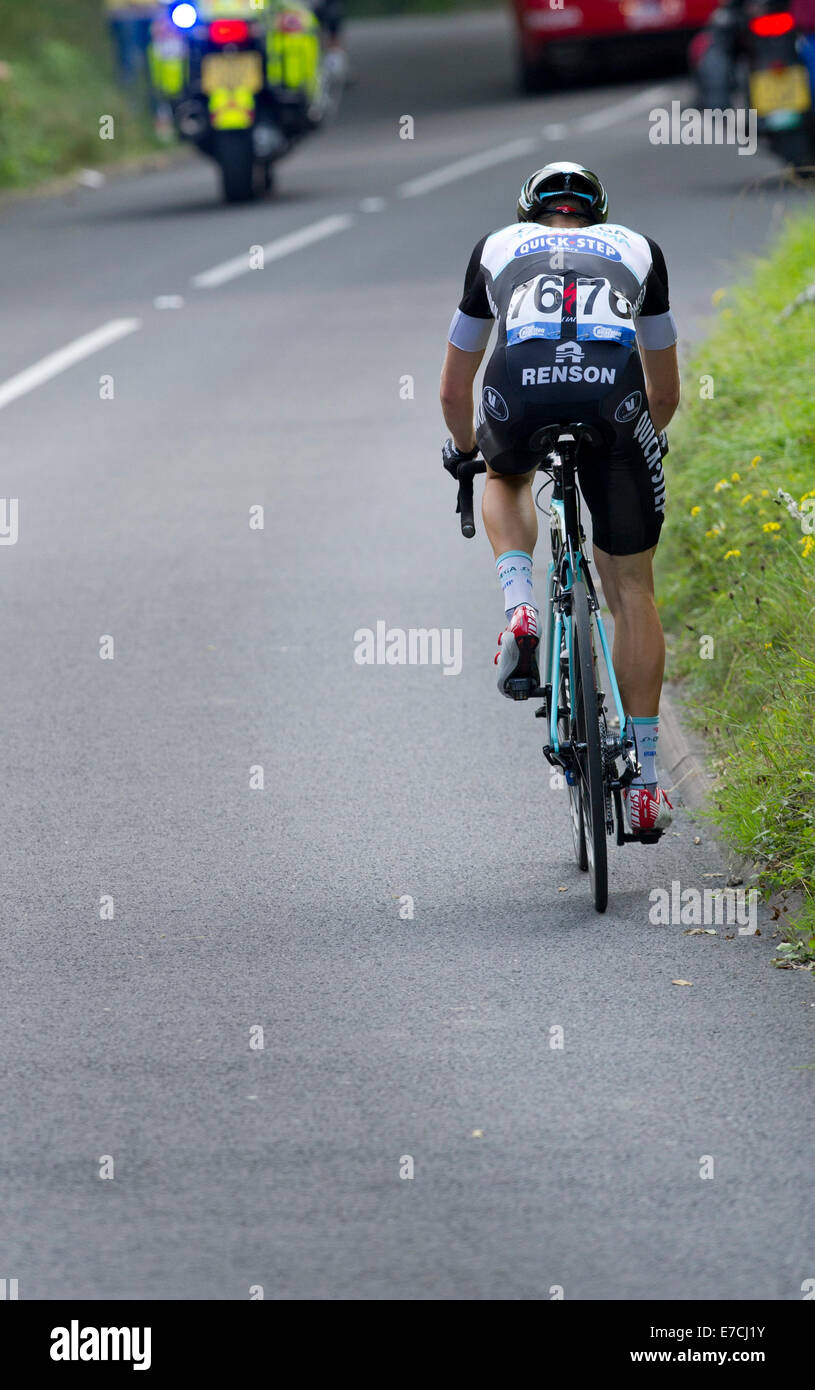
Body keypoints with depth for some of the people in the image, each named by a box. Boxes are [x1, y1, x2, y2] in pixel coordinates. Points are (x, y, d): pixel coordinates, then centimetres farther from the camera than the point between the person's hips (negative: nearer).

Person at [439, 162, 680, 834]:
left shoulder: (498, 247, 33)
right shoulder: (638, 249, 34)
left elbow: (454, 388, 39)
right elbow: (665, 389, 43)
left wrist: (463, 447, 58)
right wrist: (652, 436, 63)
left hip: (520, 389, 0)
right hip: (614, 395, 0)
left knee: (506, 477, 38)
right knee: (631, 588, 16)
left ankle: (520, 610, 10)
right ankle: (645, 780, 14)